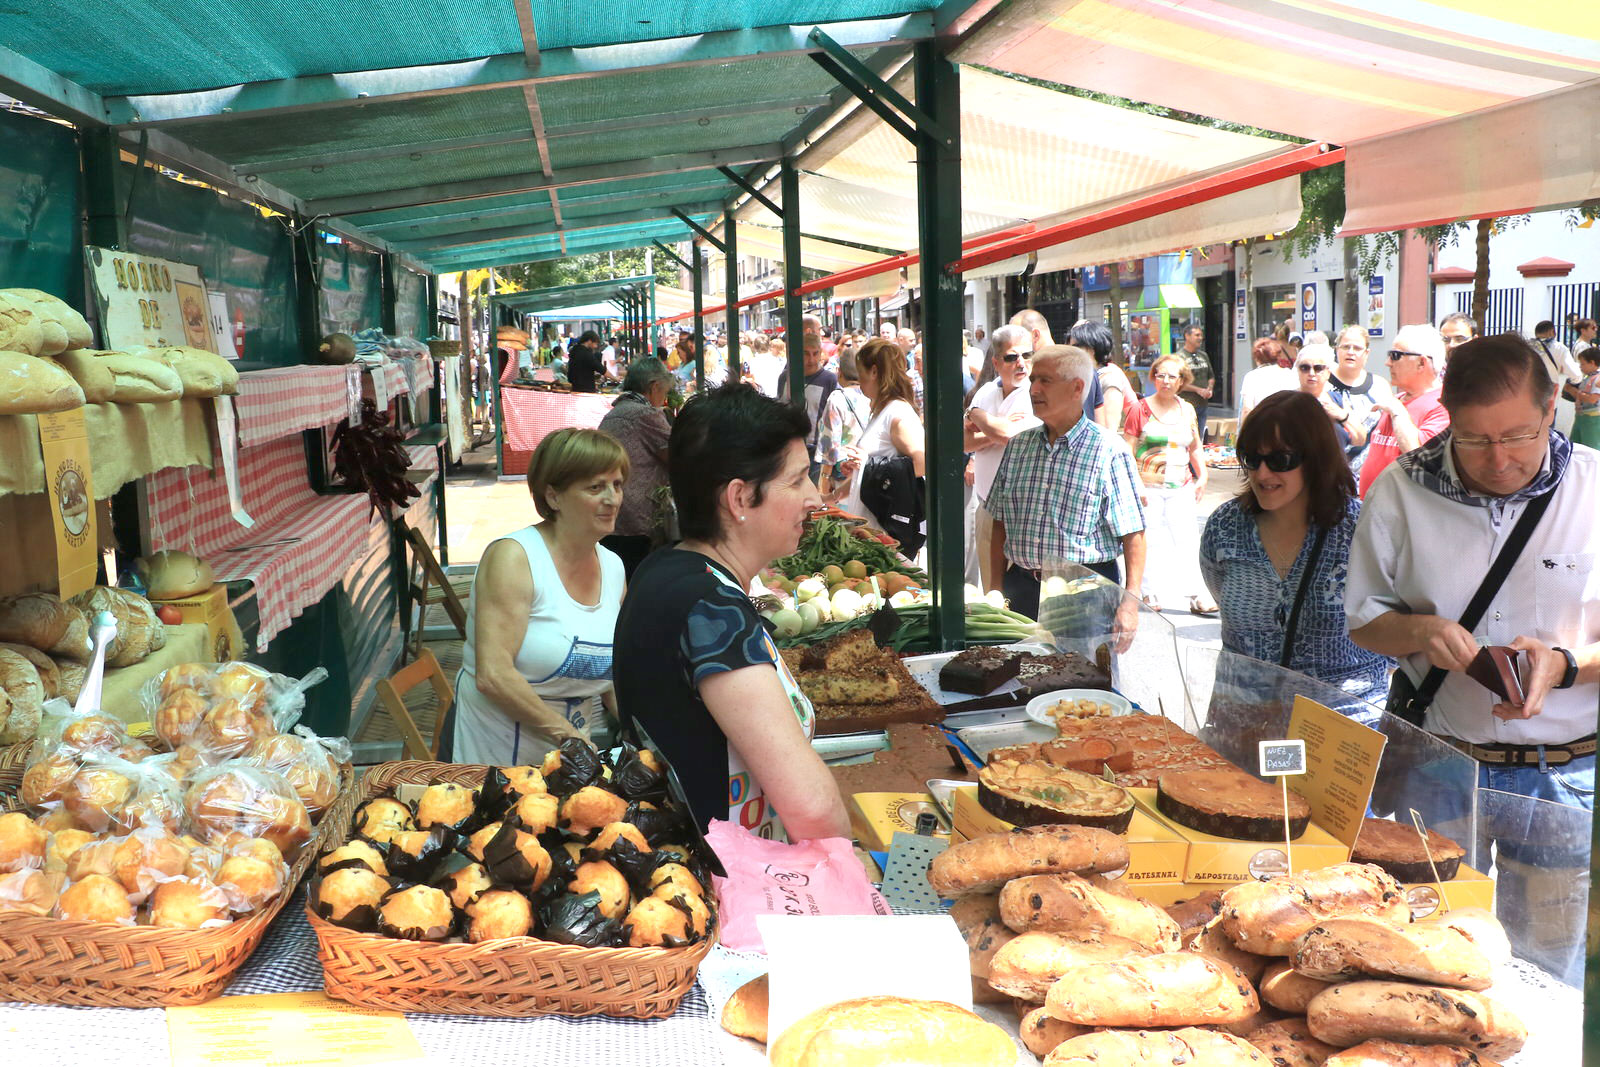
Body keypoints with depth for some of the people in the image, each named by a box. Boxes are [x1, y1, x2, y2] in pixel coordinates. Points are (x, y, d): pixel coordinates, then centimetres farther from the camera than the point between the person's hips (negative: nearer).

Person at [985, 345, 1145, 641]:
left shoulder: (1109, 450, -6)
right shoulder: (1019, 445, 9)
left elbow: (1133, 536, -9)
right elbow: (1001, 525, 13)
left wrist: (1130, 601, -16)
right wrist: (997, 593, 8)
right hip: (1022, 591, 4)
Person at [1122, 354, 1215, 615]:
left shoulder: (1188, 410, 11)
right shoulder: (1140, 408, -3)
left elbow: (1195, 449, 21)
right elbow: (1127, 451, -5)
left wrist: (1202, 477, 8)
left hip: (1181, 487, 3)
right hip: (1149, 486, -3)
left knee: (1188, 539, -3)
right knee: (1150, 540, 1)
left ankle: (1197, 594, -1)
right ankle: (1151, 594, 12)